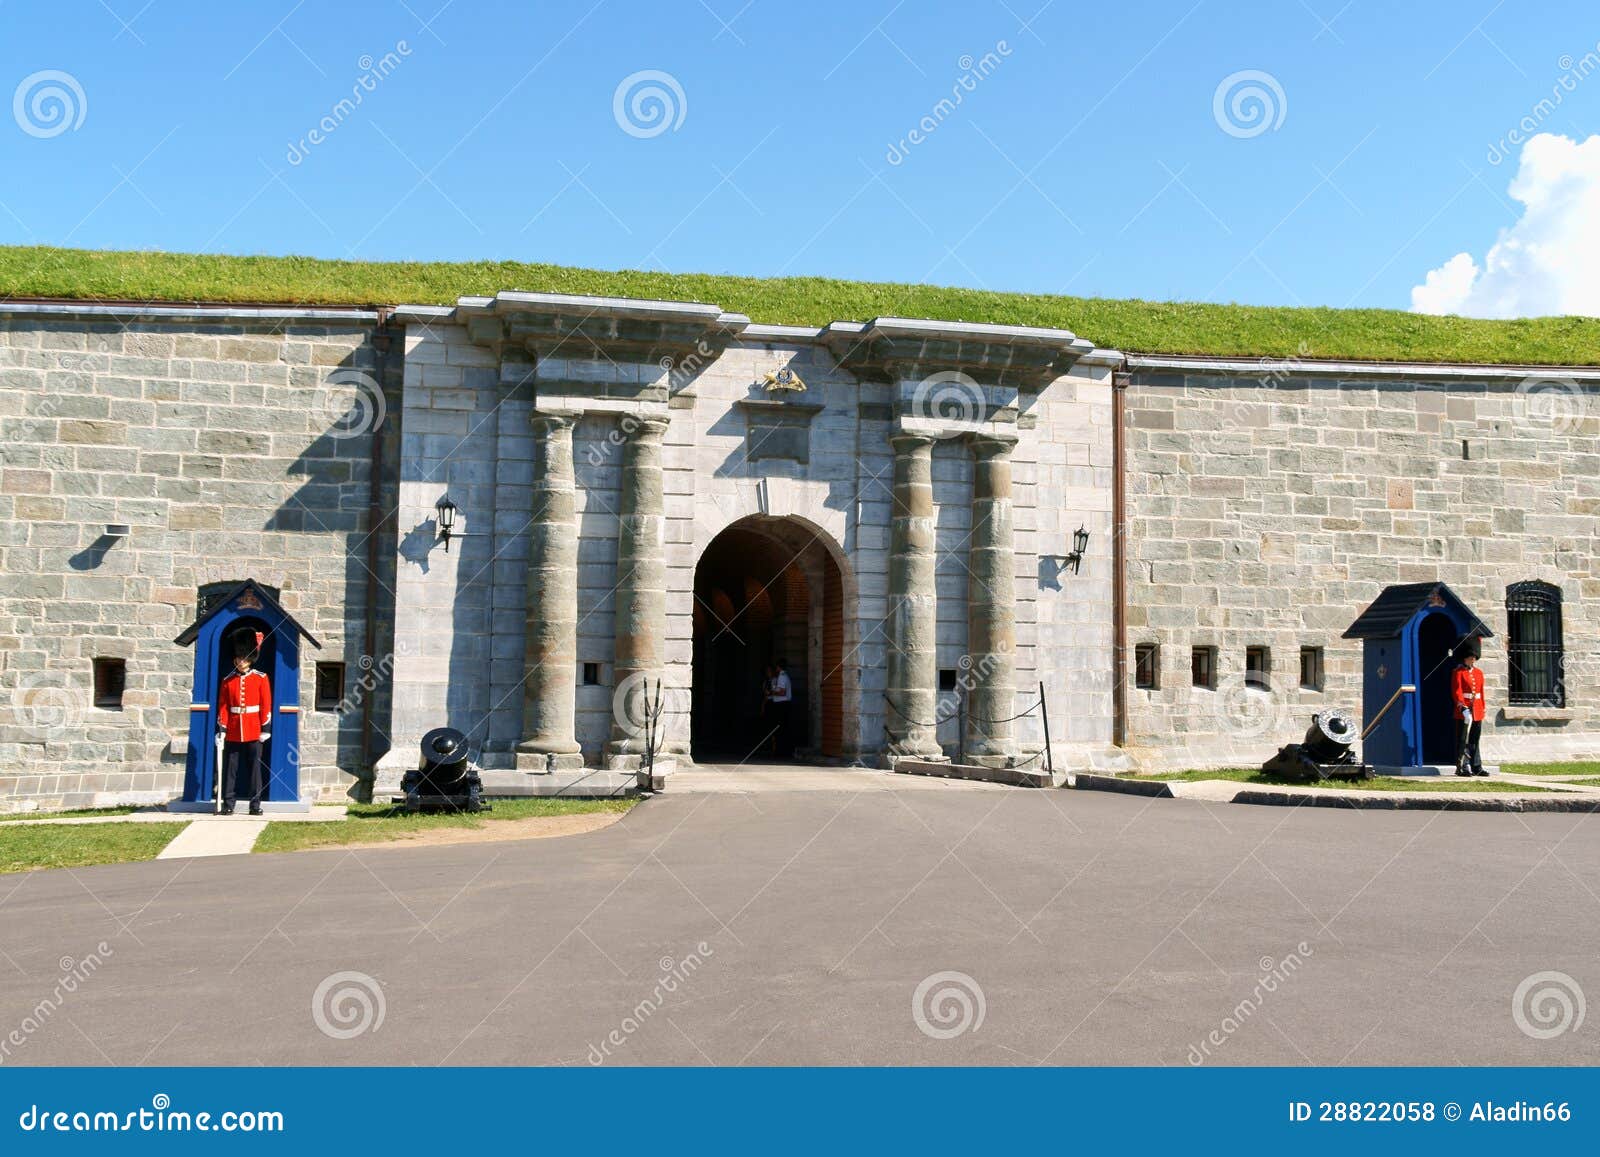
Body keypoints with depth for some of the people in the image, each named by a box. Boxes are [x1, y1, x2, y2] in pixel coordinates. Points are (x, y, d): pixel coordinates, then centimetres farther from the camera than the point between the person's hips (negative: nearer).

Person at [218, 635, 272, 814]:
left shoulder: (261, 678, 2)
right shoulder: (227, 681, 7)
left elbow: (266, 705, 0)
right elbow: (223, 706, 5)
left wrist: (265, 729, -5)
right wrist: (221, 729, -3)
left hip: (253, 731, -2)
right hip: (233, 732, 2)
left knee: (254, 768, 0)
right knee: (230, 768, 4)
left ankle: (255, 805, 5)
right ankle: (228, 804, 10)